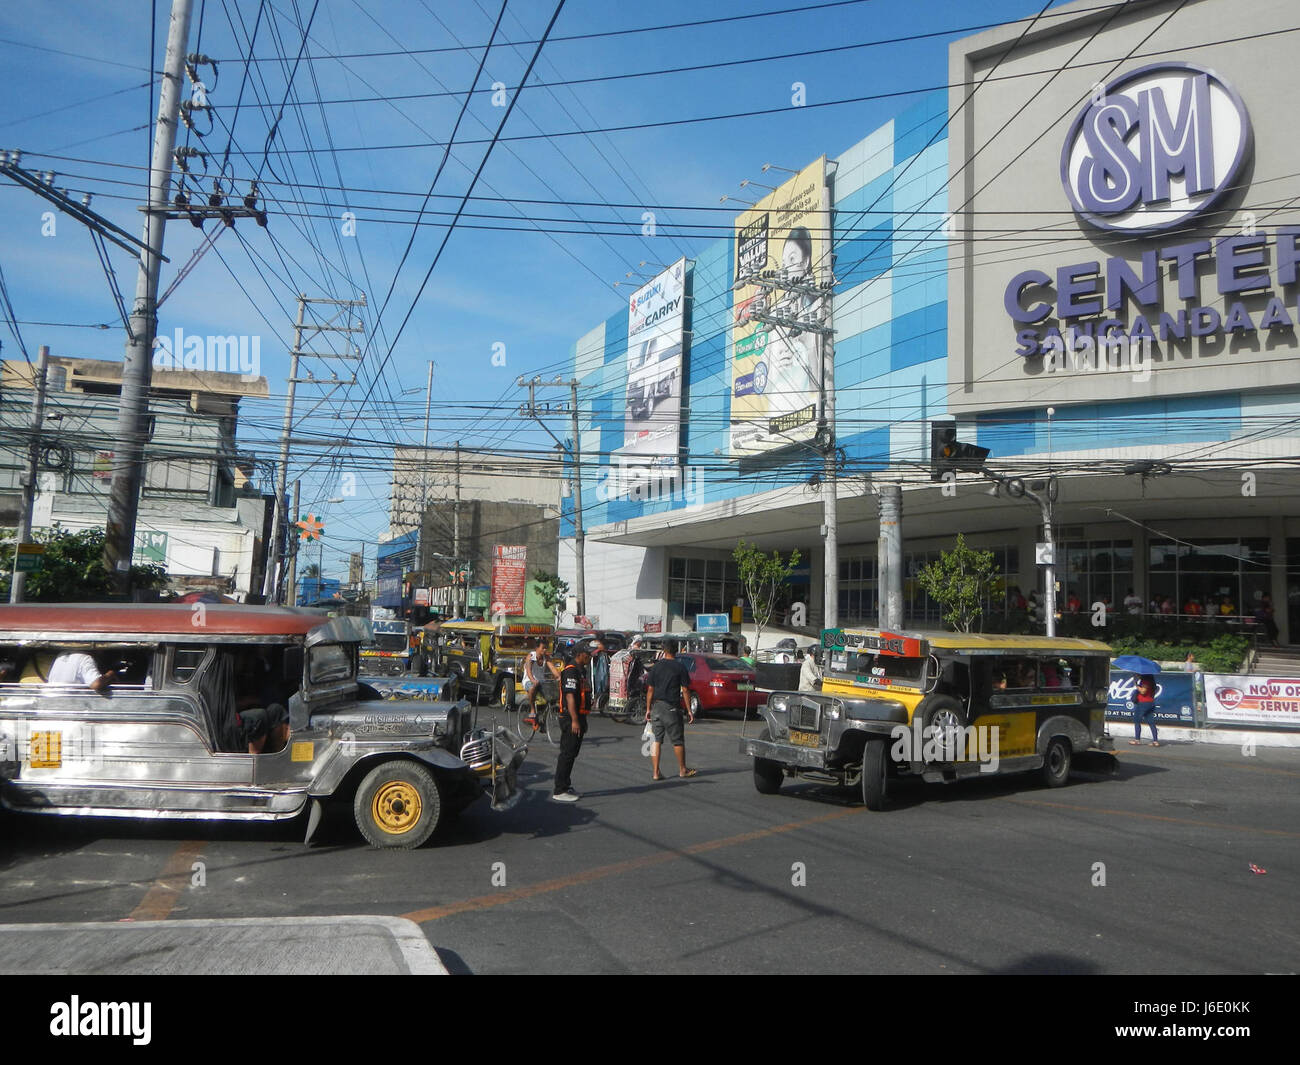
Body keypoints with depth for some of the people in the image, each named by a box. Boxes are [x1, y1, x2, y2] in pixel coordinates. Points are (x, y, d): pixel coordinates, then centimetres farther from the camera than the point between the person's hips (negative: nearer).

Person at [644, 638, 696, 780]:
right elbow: (684, 690, -6)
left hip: (656, 706, 3)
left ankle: (655, 772, 4)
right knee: (677, 740, 9)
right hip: (671, 707, -3)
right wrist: (689, 710, -2)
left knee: (656, 739, 6)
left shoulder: (657, 666, 5)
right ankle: (682, 770, 21)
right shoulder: (680, 667, -4)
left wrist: (648, 708, 11)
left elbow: (650, 689, 5)